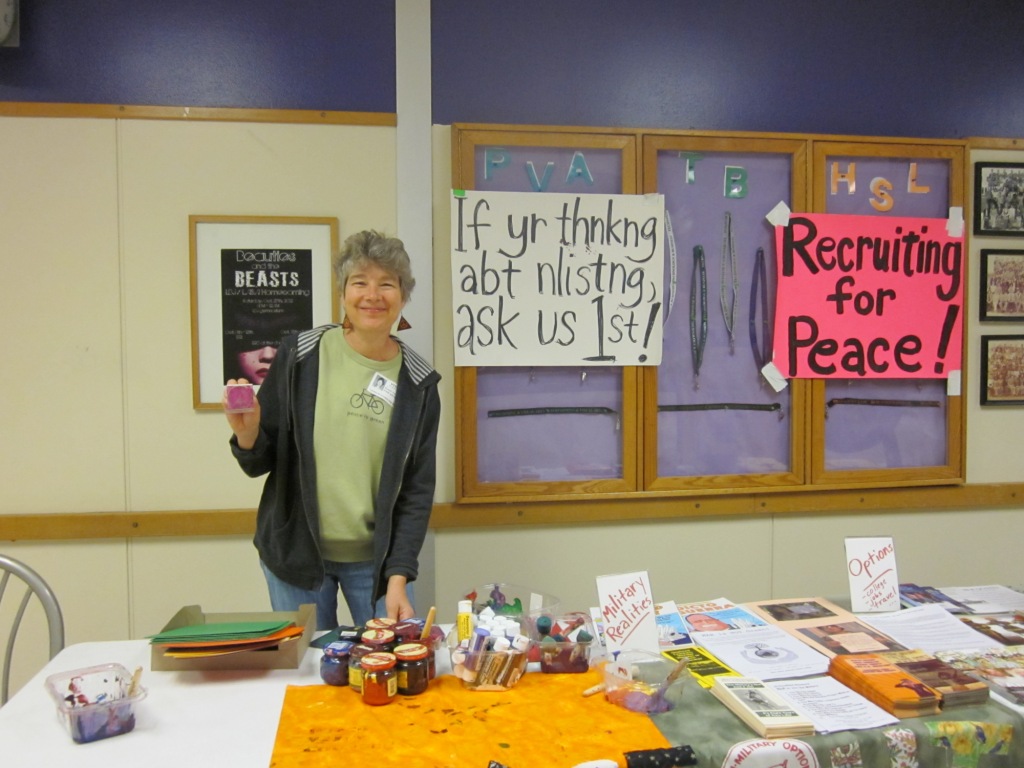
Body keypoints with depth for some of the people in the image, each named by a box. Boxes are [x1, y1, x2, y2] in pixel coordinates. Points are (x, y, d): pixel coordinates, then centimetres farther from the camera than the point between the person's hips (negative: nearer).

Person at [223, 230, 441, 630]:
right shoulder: (300, 355, -7)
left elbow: (418, 489, -2)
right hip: (296, 552, 0)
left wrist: (398, 577, -9)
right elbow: (259, 464, -1)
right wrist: (247, 434, -23)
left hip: (376, 558, 1)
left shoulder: (418, 383, -5)